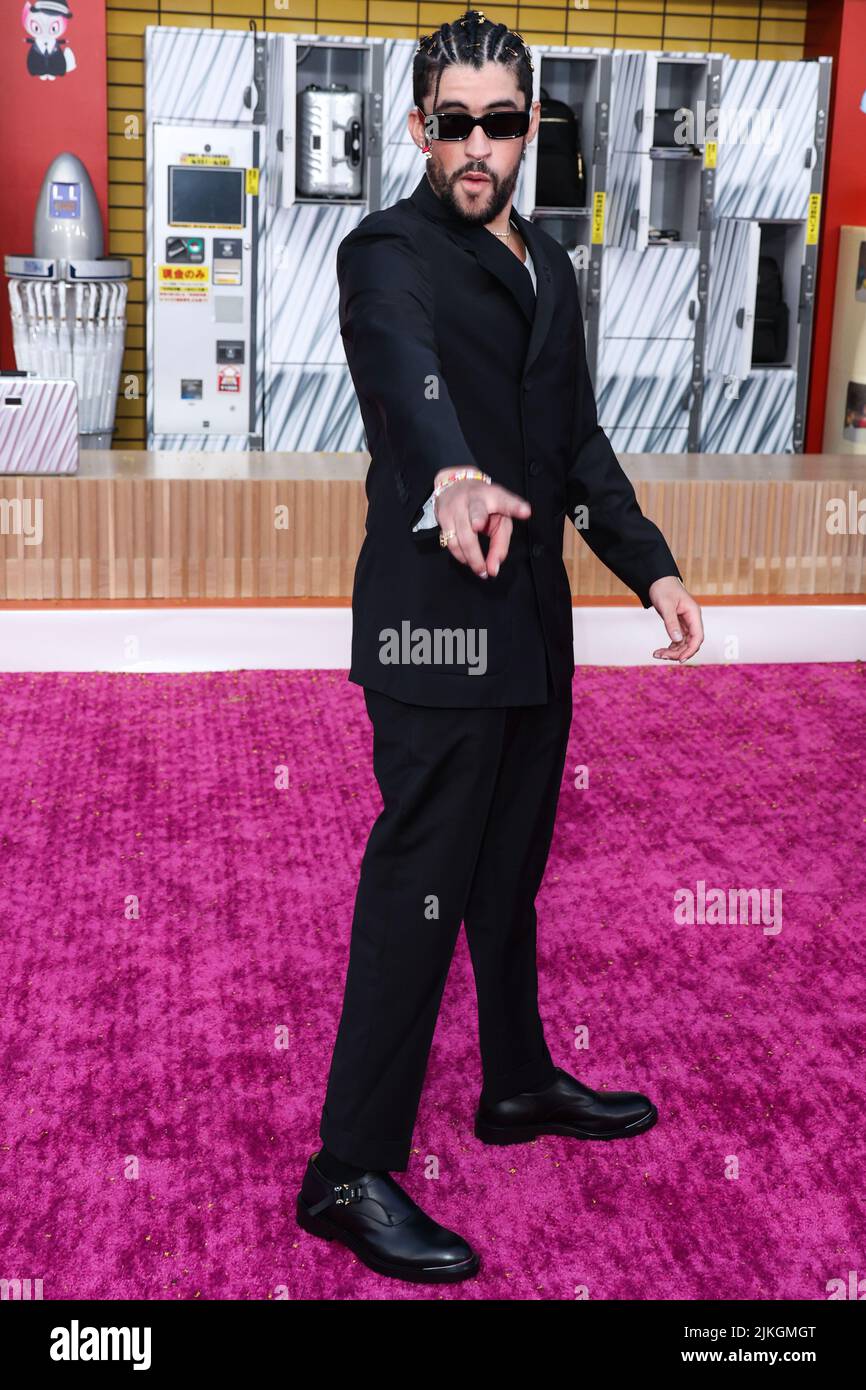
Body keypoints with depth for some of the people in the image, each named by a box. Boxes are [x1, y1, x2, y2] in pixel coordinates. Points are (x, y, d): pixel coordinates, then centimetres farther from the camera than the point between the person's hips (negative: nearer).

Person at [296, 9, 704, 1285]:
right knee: (420, 885, -6)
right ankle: (351, 1172, 5)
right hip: (435, 619, -8)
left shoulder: (548, 267, 16)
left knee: (512, 869, 18)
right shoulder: (391, 253, -9)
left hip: (533, 620, 8)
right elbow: (406, 374, -32)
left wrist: (649, 564, 8)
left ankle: (519, 1083, 36)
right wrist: (457, 479, -53)